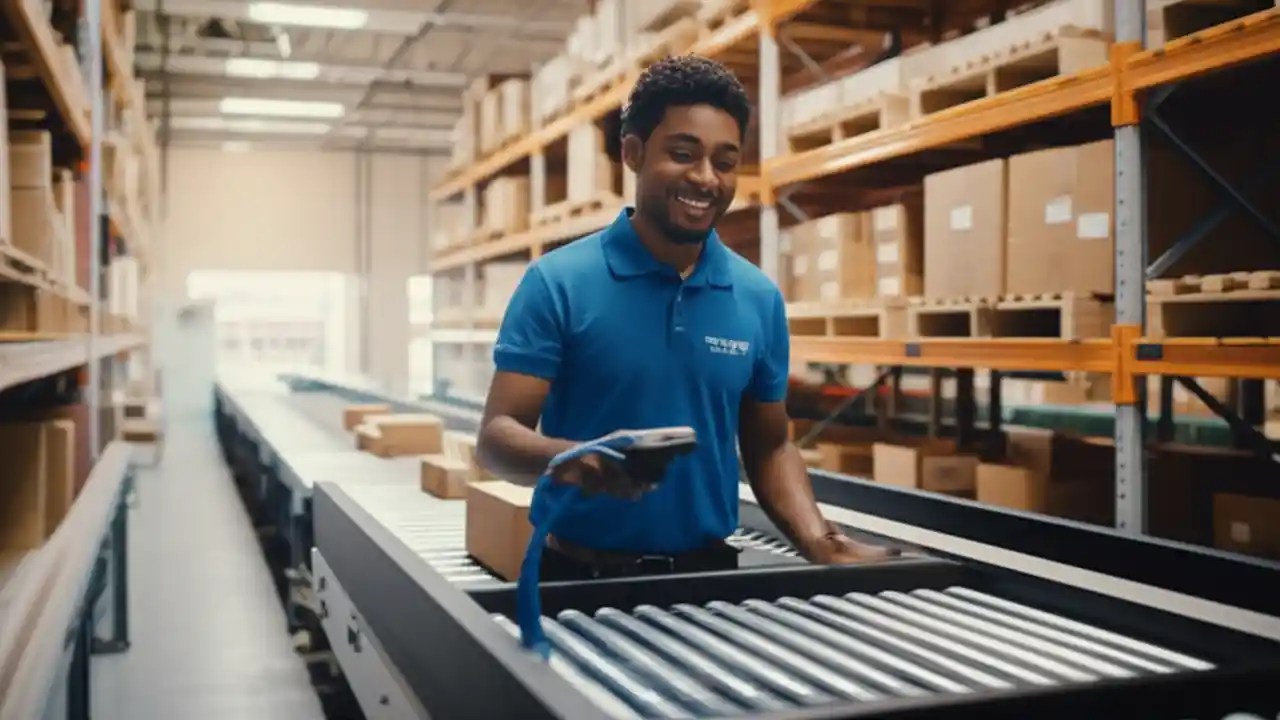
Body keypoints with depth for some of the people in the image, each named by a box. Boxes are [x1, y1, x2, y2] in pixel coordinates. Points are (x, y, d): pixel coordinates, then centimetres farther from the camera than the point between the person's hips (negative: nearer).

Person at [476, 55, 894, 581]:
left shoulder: (760, 300, 2)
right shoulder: (558, 283, -9)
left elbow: (768, 447, 10)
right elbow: (497, 434, -11)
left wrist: (820, 543, -6)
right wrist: (574, 459, -31)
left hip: (707, 572, 3)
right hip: (580, 575, -2)